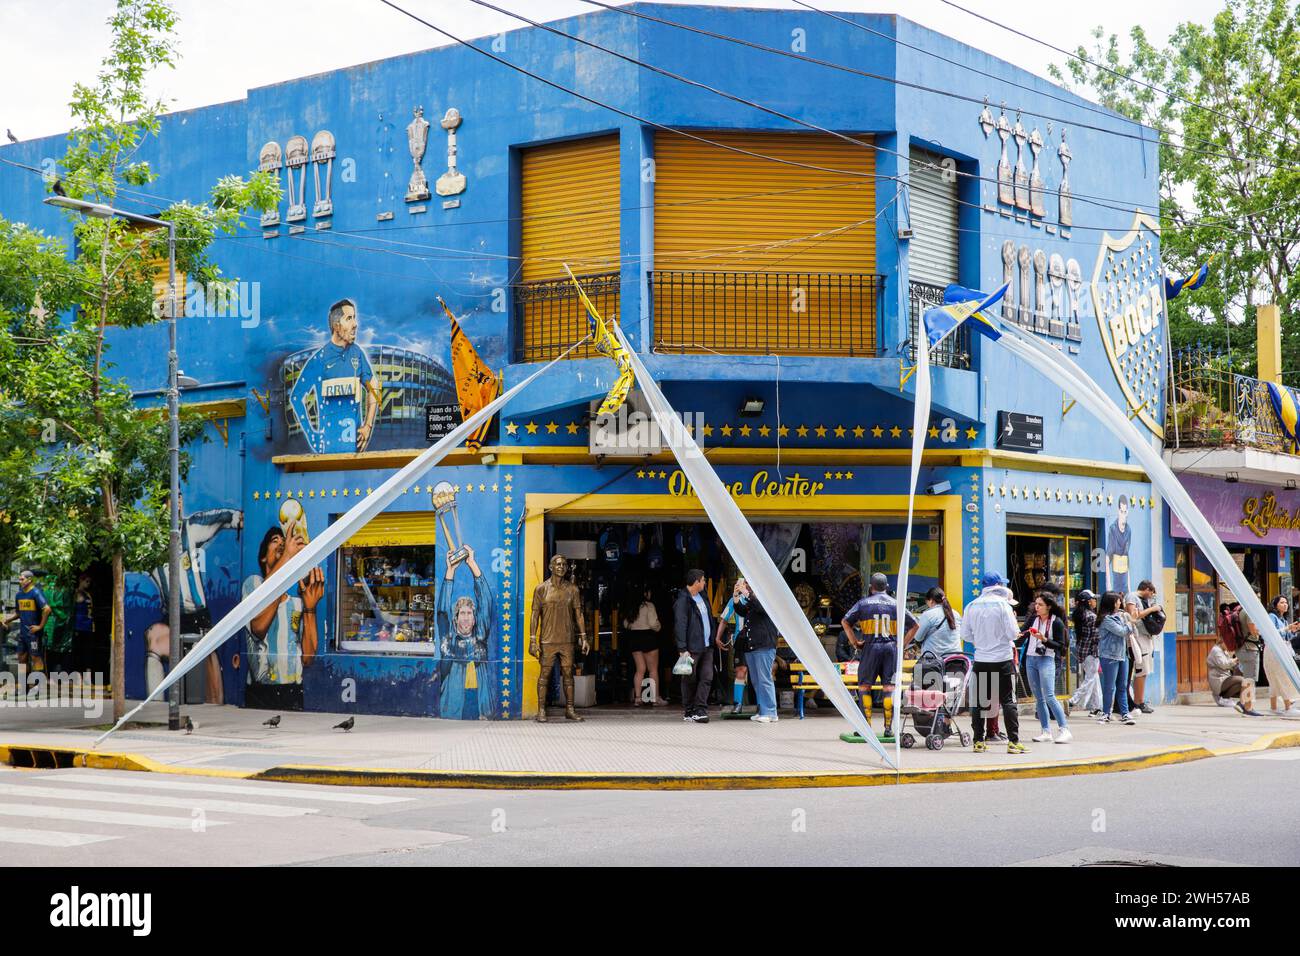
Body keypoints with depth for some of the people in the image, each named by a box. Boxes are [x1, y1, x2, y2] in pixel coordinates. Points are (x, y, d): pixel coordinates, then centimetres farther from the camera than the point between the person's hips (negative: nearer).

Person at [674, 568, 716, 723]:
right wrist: (682, 649, -20)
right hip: (692, 648, -7)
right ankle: (688, 712, 10)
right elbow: (680, 626, -15)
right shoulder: (683, 600, -12)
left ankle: (700, 710, 2)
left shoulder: (702, 596, 14)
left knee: (707, 678, 0)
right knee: (690, 680, 1)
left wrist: (713, 639, 16)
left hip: (707, 646, 7)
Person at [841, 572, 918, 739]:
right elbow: (914, 625, 8)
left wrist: (855, 642, 1)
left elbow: (845, 622, -4)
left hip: (870, 648, -2)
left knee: (864, 686, 6)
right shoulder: (896, 604, 7)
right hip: (891, 648, 2)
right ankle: (888, 728, 2)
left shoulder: (864, 603, 2)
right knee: (889, 688, 3)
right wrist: (902, 644, 10)